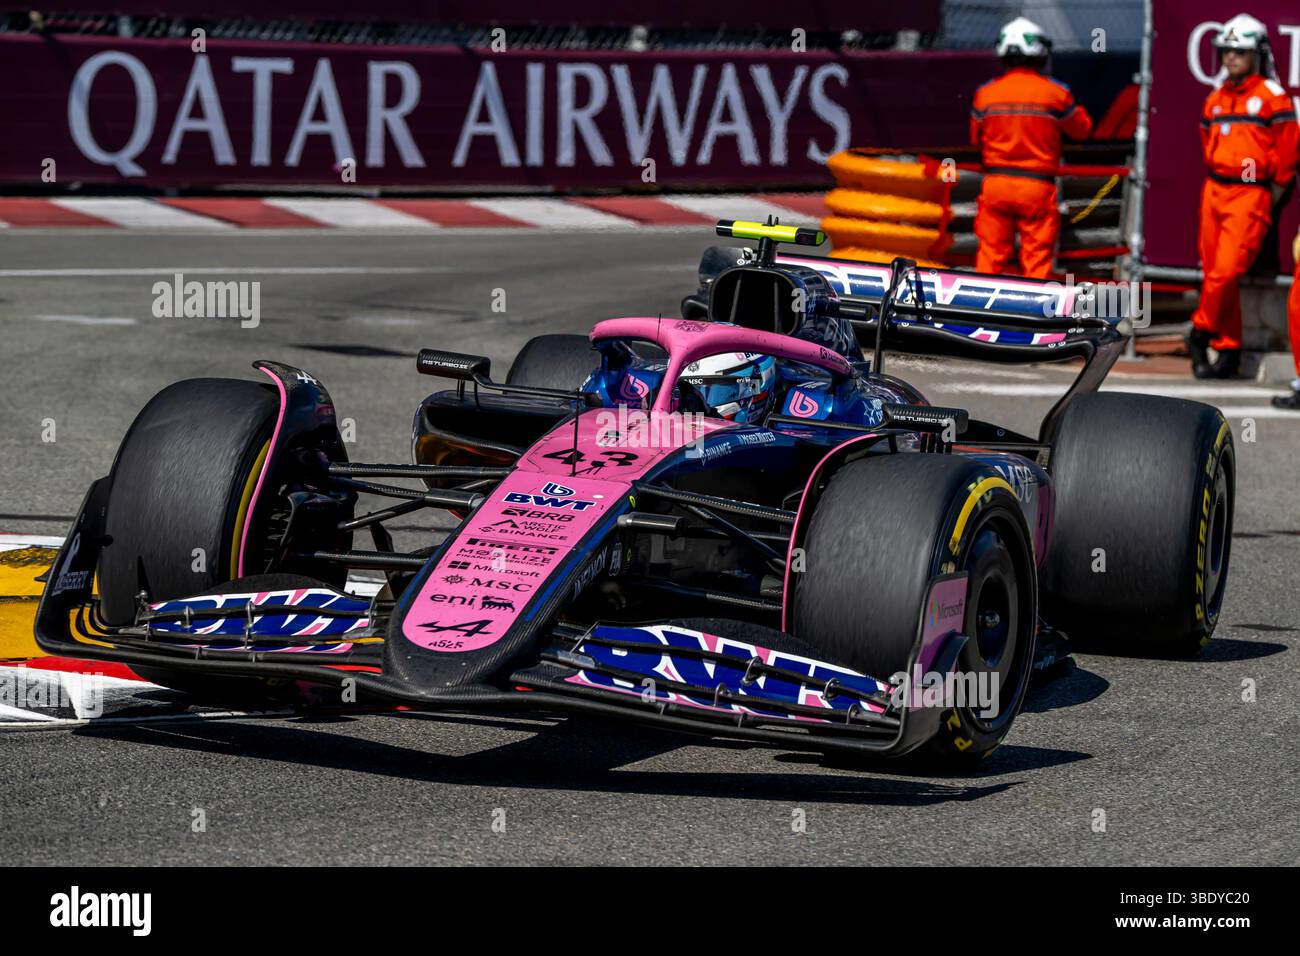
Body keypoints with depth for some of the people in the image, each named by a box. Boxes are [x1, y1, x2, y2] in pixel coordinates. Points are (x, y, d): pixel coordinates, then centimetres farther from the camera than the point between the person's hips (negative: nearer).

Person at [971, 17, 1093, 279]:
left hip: (995, 184, 2)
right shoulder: (1056, 93, -6)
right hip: (1037, 186, -2)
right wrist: (1077, 109, 24)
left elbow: (976, 137, 11)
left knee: (991, 252, 10)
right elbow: (1082, 129, 7)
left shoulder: (986, 93, 0)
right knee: (1038, 256, 3)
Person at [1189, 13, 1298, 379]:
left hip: (1249, 196, -7)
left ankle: (1201, 333, 1)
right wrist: (1214, 180, 17)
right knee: (1215, 272, 7)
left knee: (1226, 272, -15)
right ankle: (1228, 349, 14)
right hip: (1214, 192, 7)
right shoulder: (1215, 99, 13)